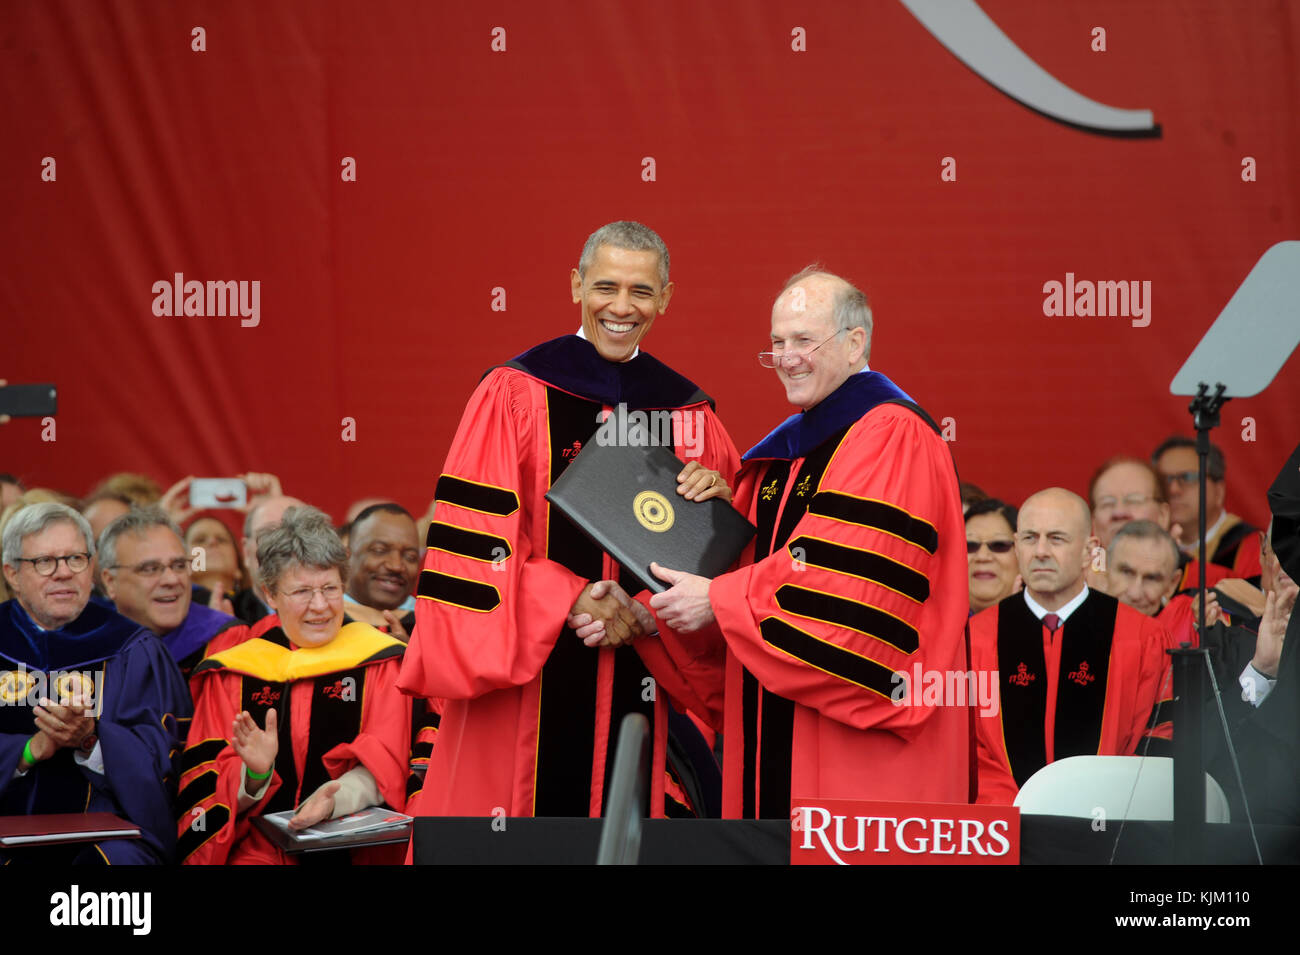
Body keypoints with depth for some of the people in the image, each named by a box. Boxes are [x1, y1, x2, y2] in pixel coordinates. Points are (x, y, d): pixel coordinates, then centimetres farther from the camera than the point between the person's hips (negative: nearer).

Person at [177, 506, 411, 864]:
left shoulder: (377, 660, 9)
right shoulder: (231, 672, 11)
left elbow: (384, 765, -1)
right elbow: (209, 784, 5)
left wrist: (335, 799, -21)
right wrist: (255, 774, -16)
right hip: (260, 845, 1)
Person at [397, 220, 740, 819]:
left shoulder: (688, 413, 10)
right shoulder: (515, 394, -3)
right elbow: (471, 540, -9)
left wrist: (720, 500, -6)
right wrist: (567, 601, -18)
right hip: (532, 684, -4)